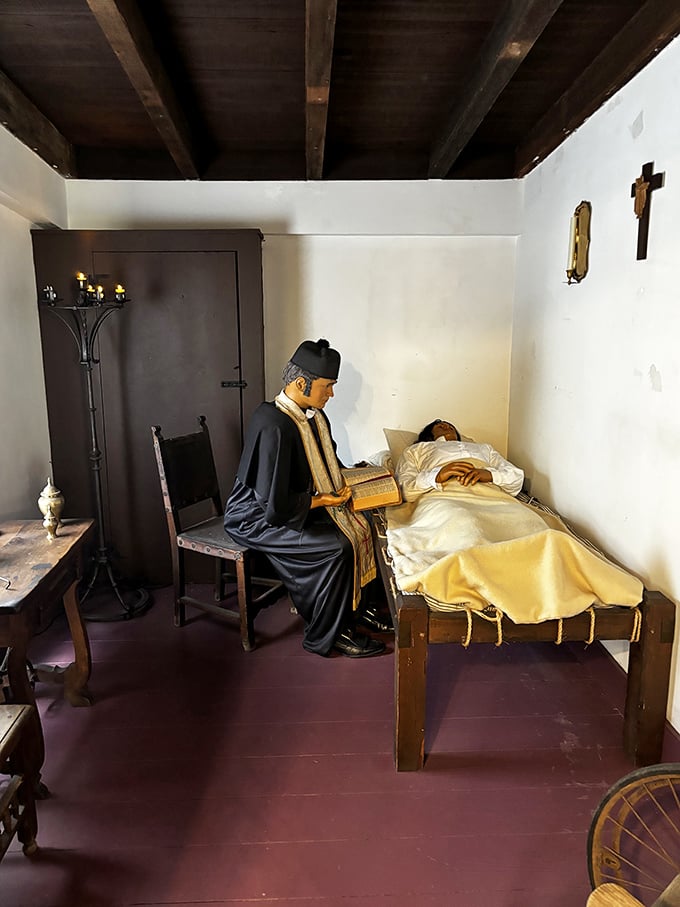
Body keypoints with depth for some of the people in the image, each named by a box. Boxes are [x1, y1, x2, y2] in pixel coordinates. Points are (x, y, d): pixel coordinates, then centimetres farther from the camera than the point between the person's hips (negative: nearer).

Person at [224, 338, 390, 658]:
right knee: (337, 547, -22)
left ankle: (354, 605, 16)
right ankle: (325, 636, -2)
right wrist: (321, 500, -18)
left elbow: (328, 464, 19)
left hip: (291, 504, 9)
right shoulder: (275, 425, -30)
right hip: (256, 518, -9)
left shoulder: (313, 415, 1)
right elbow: (275, 504, -30)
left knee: (359, 525, -2)